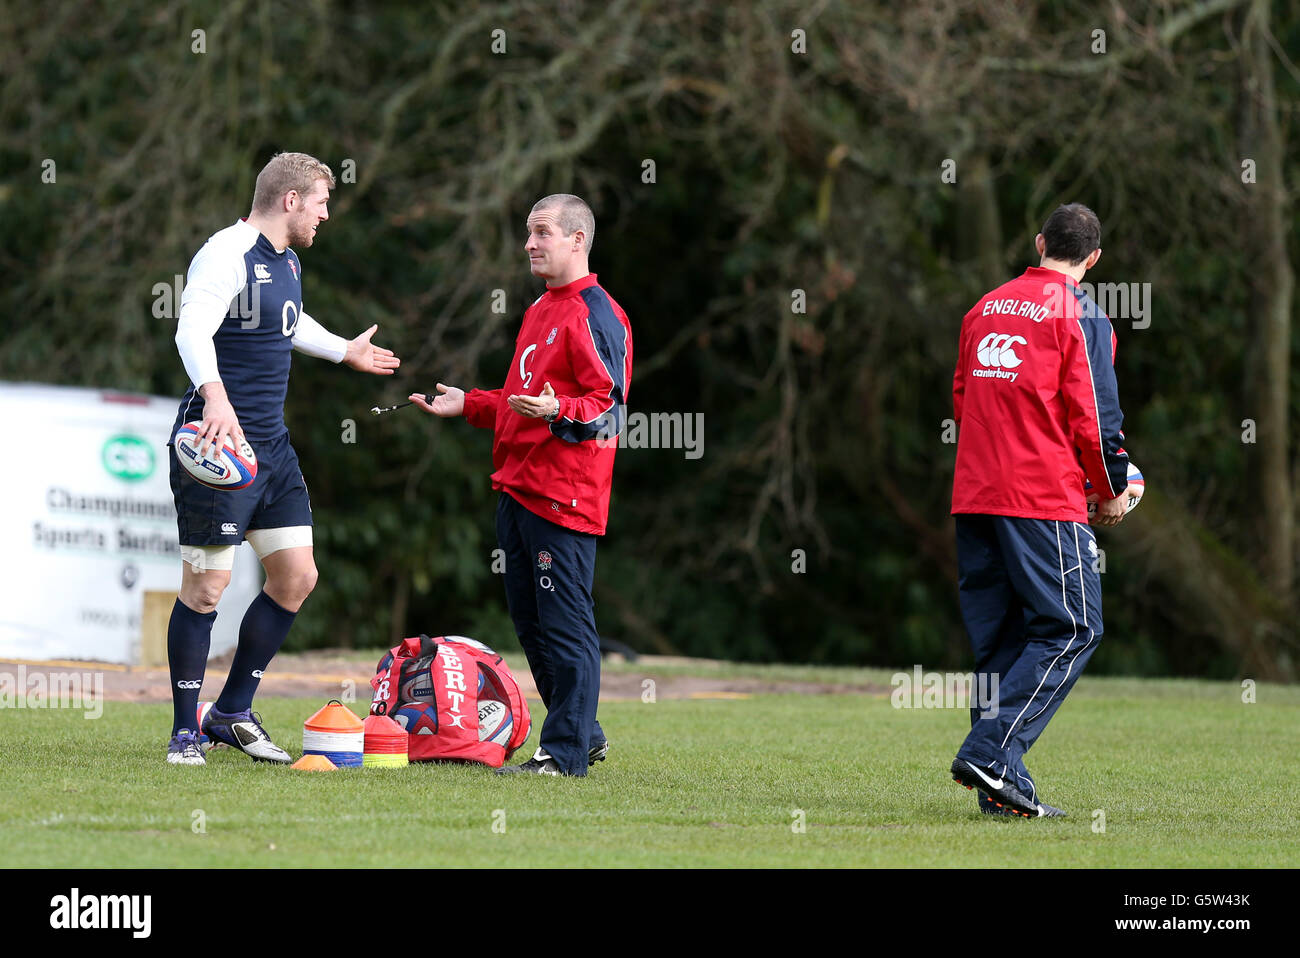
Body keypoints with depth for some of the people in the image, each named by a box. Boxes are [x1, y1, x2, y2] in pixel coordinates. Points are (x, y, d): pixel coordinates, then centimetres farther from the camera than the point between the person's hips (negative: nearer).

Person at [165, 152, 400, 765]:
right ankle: (185, 731, 6)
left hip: (271, 442, 9)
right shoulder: (227, 256, -14)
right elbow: (192, 331, -30)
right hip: (221, 441, -9)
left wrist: (345, 351, 53)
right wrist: (214, 395, -47)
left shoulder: (285, 261, 16)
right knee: (206, 587, -5)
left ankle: (233, 713, 20)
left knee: (296, 578, 8)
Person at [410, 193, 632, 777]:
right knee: (530, 620, 14)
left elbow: (609, 409, -17)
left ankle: (566, 751, -4)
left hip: (565, 497, -10)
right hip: (518, 488, 10)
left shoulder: (596, 316, -10)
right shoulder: (541, 311, 20)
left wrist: (558, 412, -33)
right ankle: (583, 733, 24)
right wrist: (468, 405, 25)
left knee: (564, 620, -7)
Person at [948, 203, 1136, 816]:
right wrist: (1113, 491, 5)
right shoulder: (1079, 315, -5)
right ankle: (992, 754, -15)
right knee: (1070, 628, -2)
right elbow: (1093, 414, -9)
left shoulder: (984, 309, 15)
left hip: (973, 493, 7)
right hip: (1045, 500, -7)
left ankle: (1001, 789, 5)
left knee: (997, 639, 9)